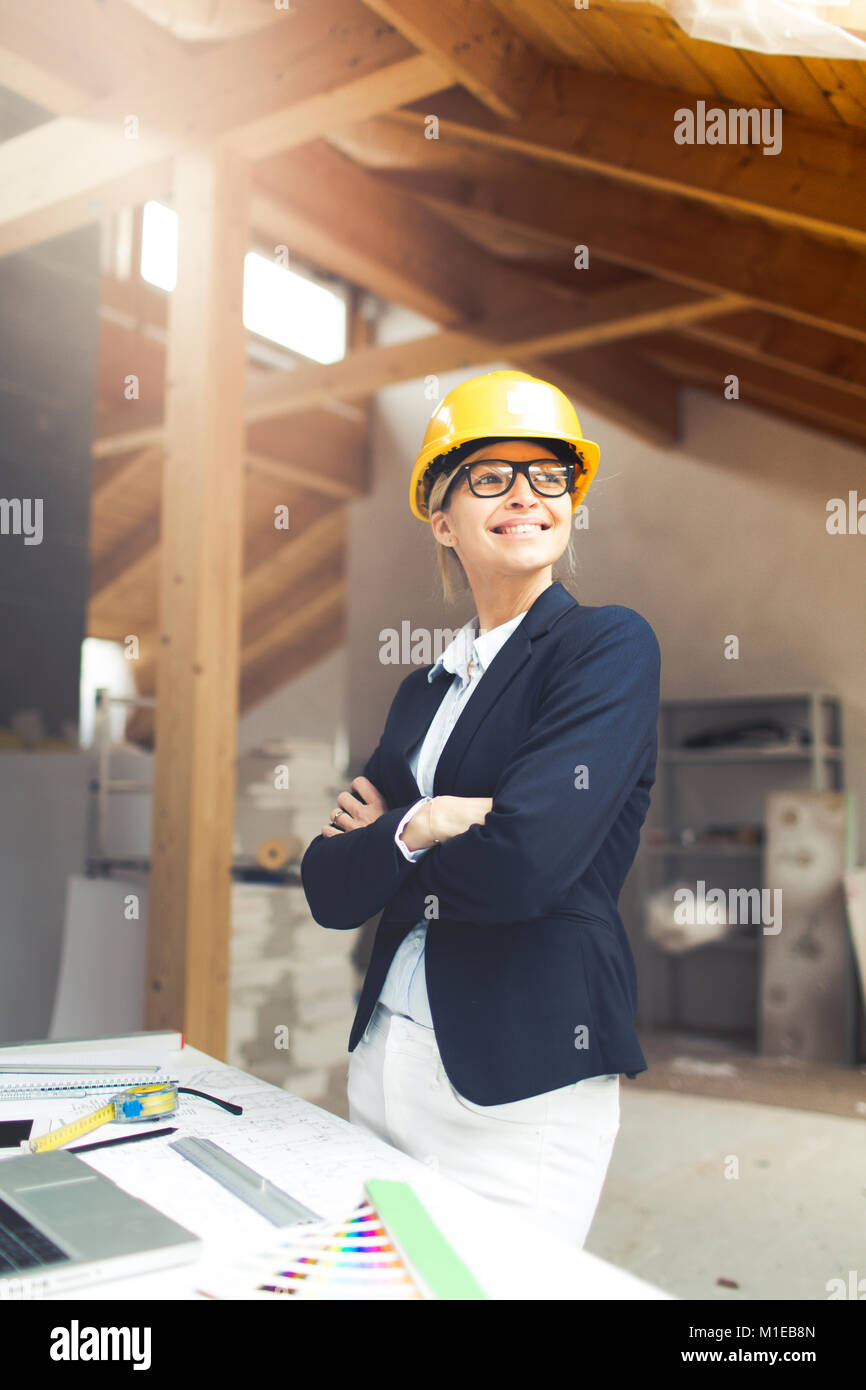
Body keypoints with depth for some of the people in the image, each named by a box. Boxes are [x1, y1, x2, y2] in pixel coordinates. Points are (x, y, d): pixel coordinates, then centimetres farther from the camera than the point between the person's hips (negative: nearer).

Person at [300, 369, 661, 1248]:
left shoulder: (610, 646, -8)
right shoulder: (423, 690, 11)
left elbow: (527, 861, -22)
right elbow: (329, 888, 4)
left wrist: (385, 846, -5)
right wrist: (422, 827, -14)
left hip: (522, 1089, -6)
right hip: (383, 1067, 6)